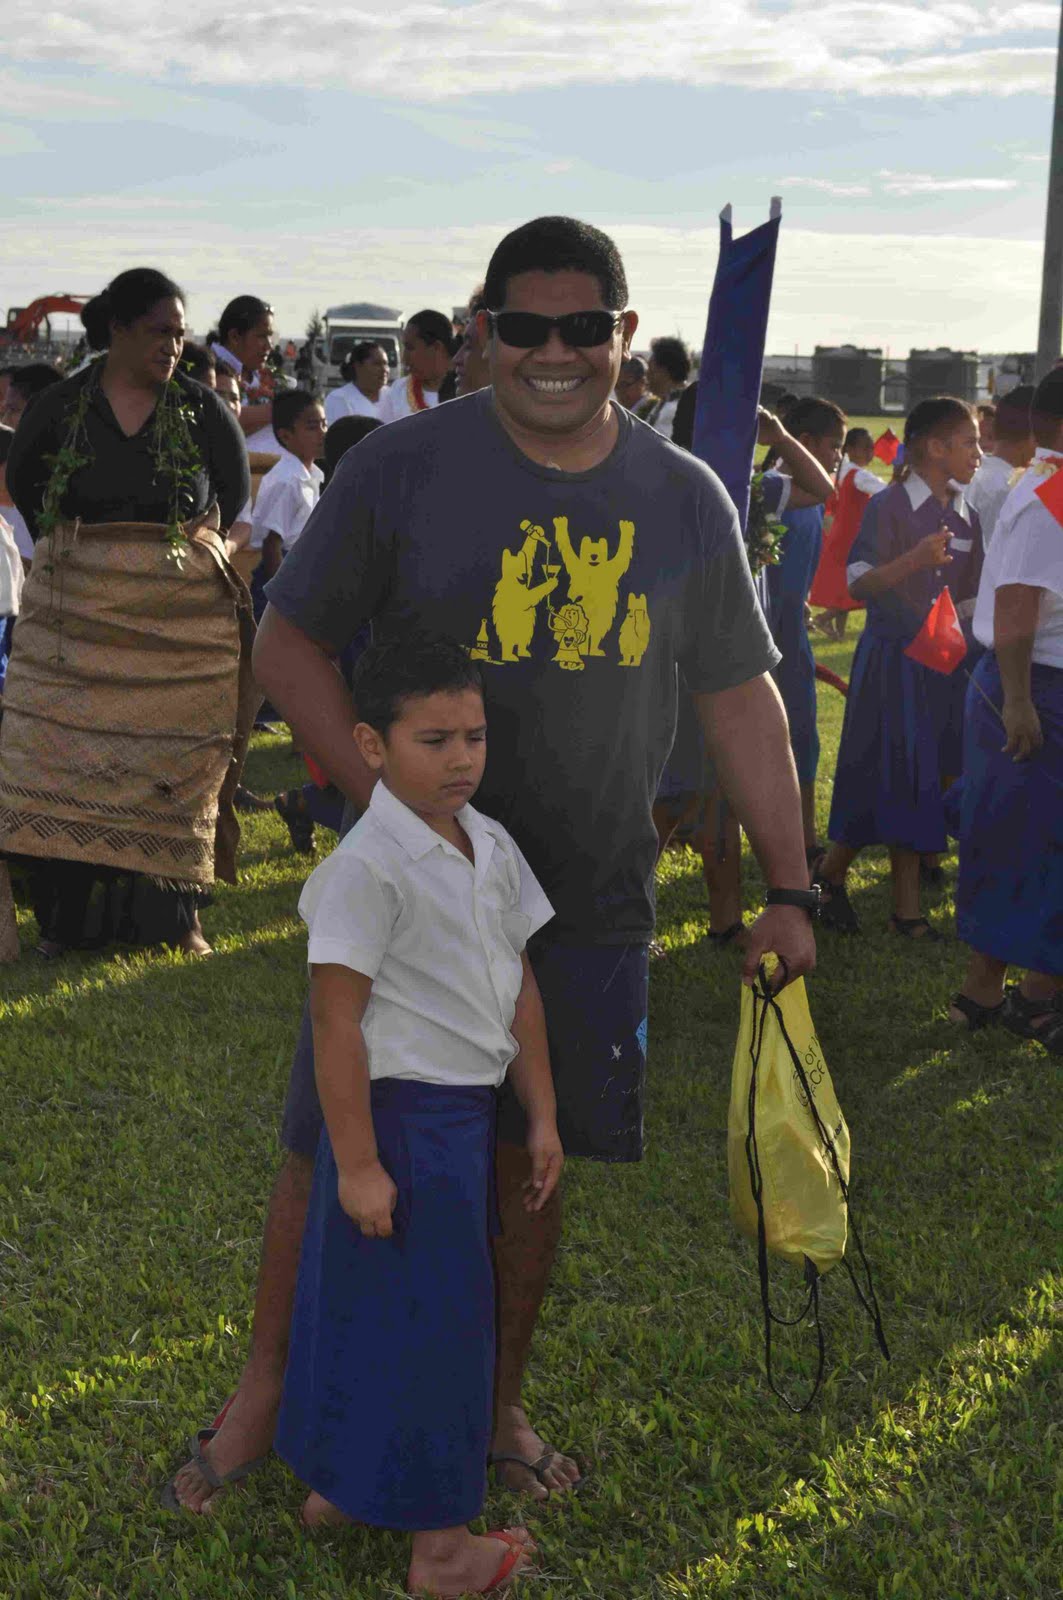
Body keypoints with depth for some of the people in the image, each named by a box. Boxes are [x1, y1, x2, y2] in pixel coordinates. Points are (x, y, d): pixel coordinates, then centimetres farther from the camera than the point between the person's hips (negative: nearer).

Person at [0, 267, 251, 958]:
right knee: (62, 754, -3)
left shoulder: (203, 409, 0)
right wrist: (69, 548, 14)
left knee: (175, 763, 1)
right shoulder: (60, 406, 0)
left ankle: (174, 919, 11)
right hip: (76, 613, 0)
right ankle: (63, 920, 5)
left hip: (182, 614, 0)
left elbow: (236, 494, 14)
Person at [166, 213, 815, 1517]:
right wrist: (387, 800, -16)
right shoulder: (403, 468, -9)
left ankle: (497, 1406, 33)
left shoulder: (685, 501, 1)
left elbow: (741, 698, 7)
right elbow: (289, 644, -5)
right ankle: (263, 1394, 27)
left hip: (589, 908, 3)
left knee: (532, 1161, 13)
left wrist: (787, 891, 4)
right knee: (335, 1150, 5)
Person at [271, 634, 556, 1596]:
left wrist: (543, 1116, 13)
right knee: (432, 1319, 1)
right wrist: (356, 1163, -18)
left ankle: (340, 1486, 36)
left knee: (373, 1302, 19)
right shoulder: (367, 868, -19)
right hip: (402, 1117, -8)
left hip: (469, 1113, 8)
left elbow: (519, 987, 12)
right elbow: (337, 1020, -19)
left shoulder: (492, 848, 6)